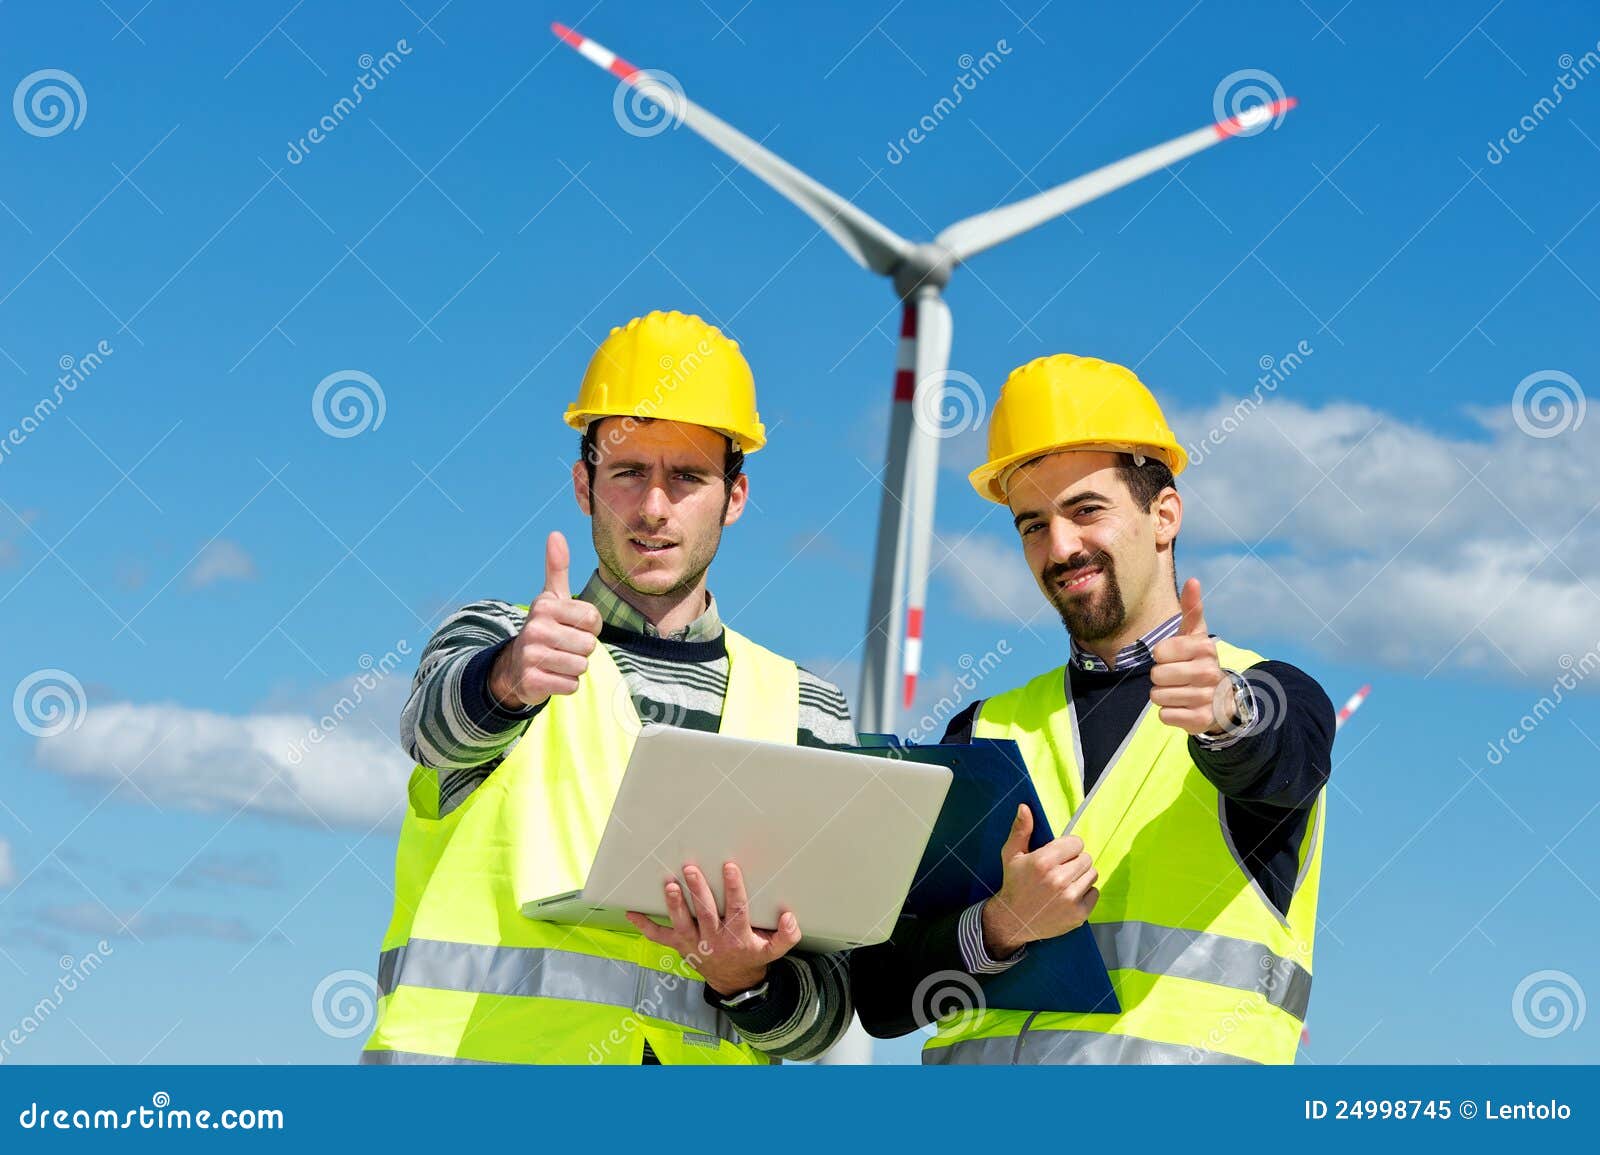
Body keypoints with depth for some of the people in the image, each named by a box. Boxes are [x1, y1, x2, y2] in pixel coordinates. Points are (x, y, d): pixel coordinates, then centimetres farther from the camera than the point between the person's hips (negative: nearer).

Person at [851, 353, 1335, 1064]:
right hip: (979, 1057, 3)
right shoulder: (985, 733, 18)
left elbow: (1275, 765, -15)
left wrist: (1223, 716, -35)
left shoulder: (1275, 701, 10)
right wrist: (1000, 927, -6)